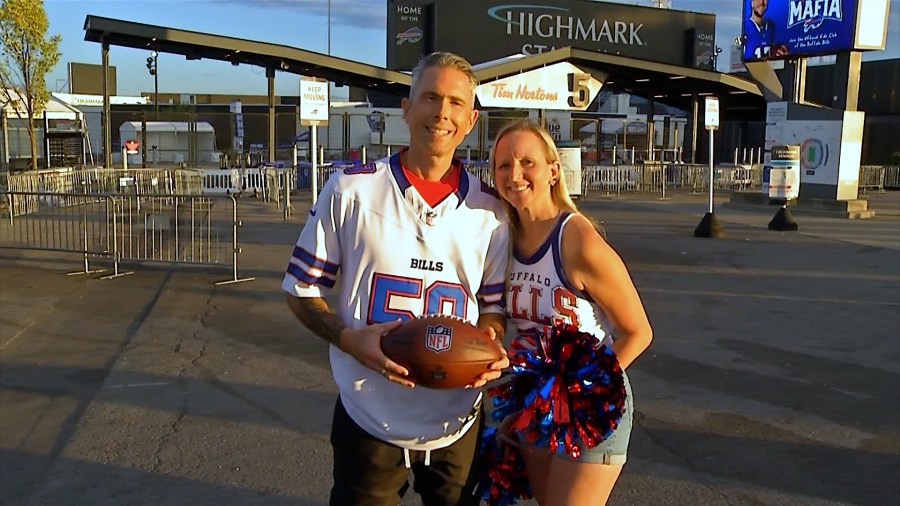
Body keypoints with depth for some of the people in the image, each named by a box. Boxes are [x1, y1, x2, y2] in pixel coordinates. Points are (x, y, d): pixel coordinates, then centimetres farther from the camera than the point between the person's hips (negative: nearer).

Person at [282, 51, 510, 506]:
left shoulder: (489, 210, 1)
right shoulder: (350, 189, -7)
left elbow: (494, 305, 10)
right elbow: (301, 287, -2)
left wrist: (491, 347, -12)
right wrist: (350, 338, -19)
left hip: (458, 422, 3)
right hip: (369, 418, -2)